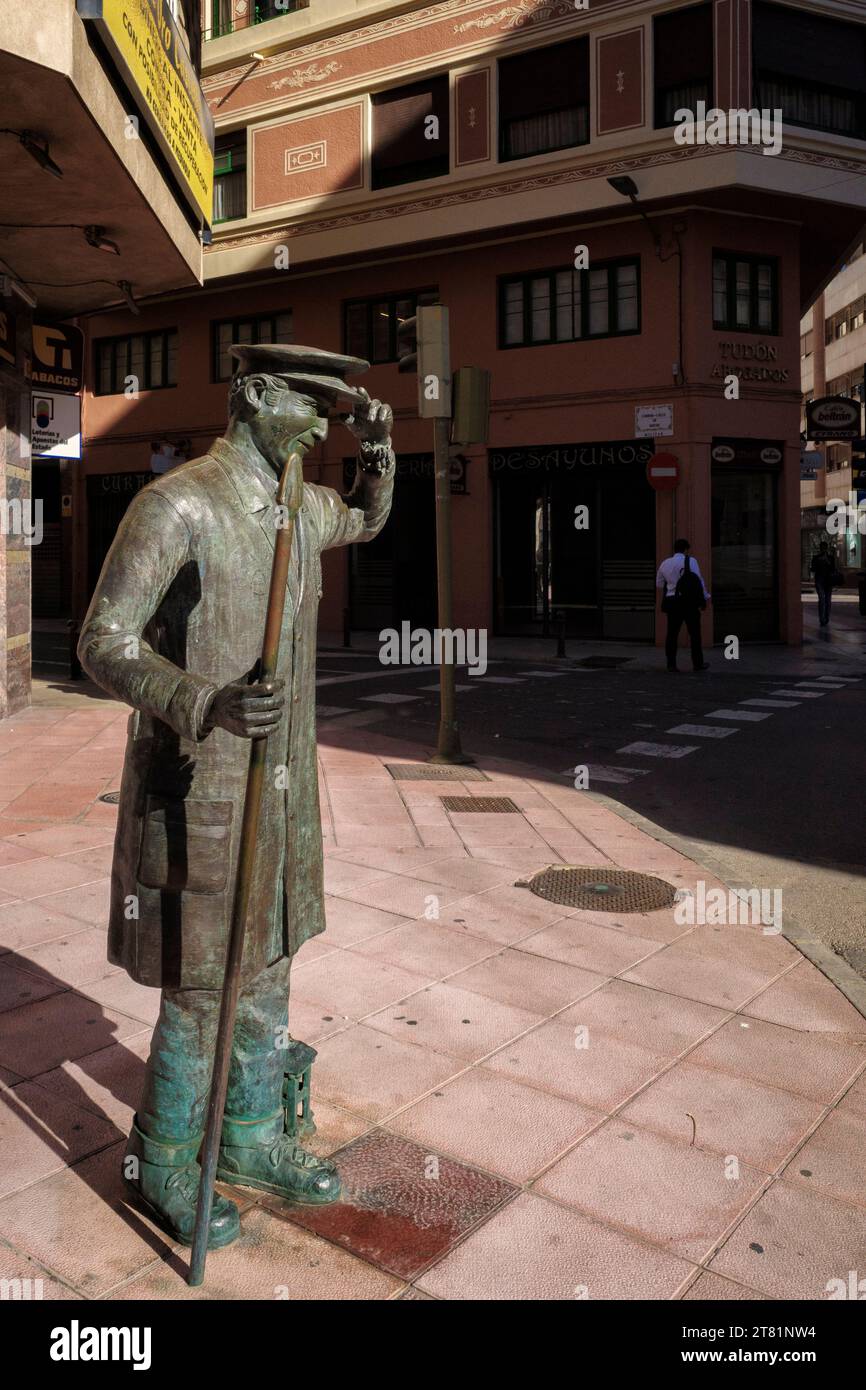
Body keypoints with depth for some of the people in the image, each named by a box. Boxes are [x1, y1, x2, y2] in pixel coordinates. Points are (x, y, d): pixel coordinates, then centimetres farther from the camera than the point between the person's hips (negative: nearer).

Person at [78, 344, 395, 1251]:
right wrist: (206, 704, -36)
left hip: (278, 785, 8)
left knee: (266, 970, 17)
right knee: (202, 990, 4)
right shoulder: (174, 505, -16)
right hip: (198, 786, -8)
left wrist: (378, 451, 9)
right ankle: (162, 1167, 28)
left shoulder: (296, 505, 8)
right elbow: (103, 645, -18)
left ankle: (254, 1140, 37)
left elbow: (367, 522, 30)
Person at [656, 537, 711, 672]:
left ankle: (671, 664, 6)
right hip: (689, 601, -4)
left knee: (672, 633, 7)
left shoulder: (664, 563, 9)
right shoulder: (690, 561, -5)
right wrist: (705, 597, 3)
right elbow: (699, 580, -6)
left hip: (671, 602, 4)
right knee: (694, 633, 4)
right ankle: (698, 664, 8)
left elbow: (659, 584, 18)